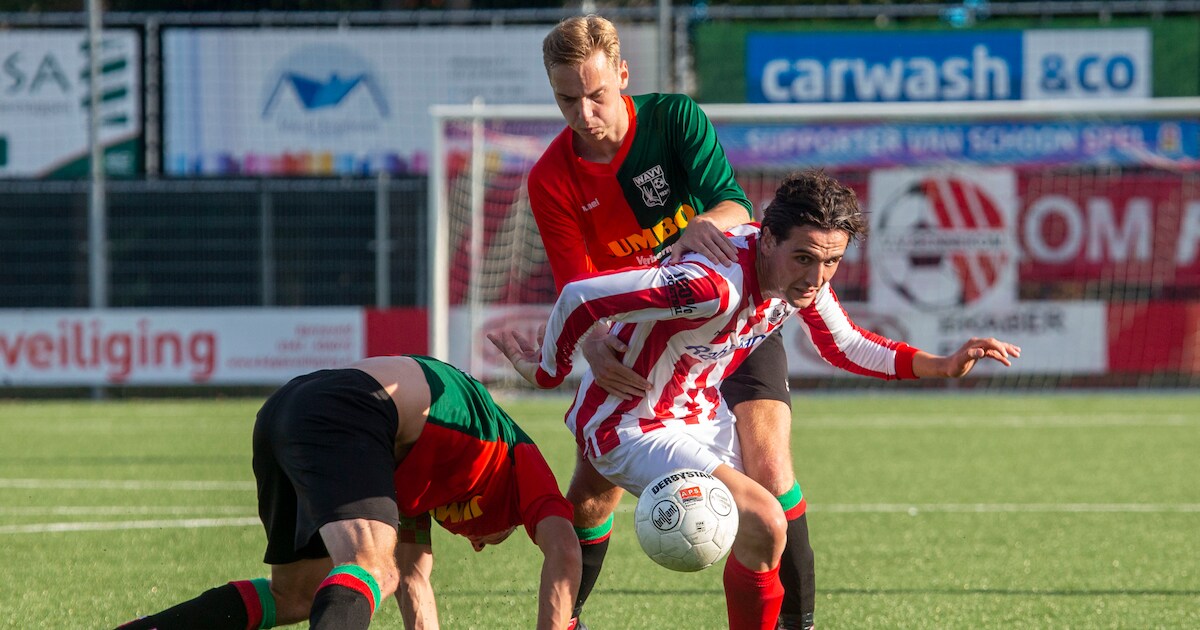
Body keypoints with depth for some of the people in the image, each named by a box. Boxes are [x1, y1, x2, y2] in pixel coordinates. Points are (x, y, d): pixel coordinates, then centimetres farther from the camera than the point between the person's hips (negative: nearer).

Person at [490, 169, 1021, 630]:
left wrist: (942, 366, -1)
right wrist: (547, 371, -14)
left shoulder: (803, 274, -11)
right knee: (763, 522, -21)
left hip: (698, 414, 9)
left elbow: (845, 346, 10)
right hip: (629, 429, -9)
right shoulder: (715, 287, -37)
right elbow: (580, 296, -33)